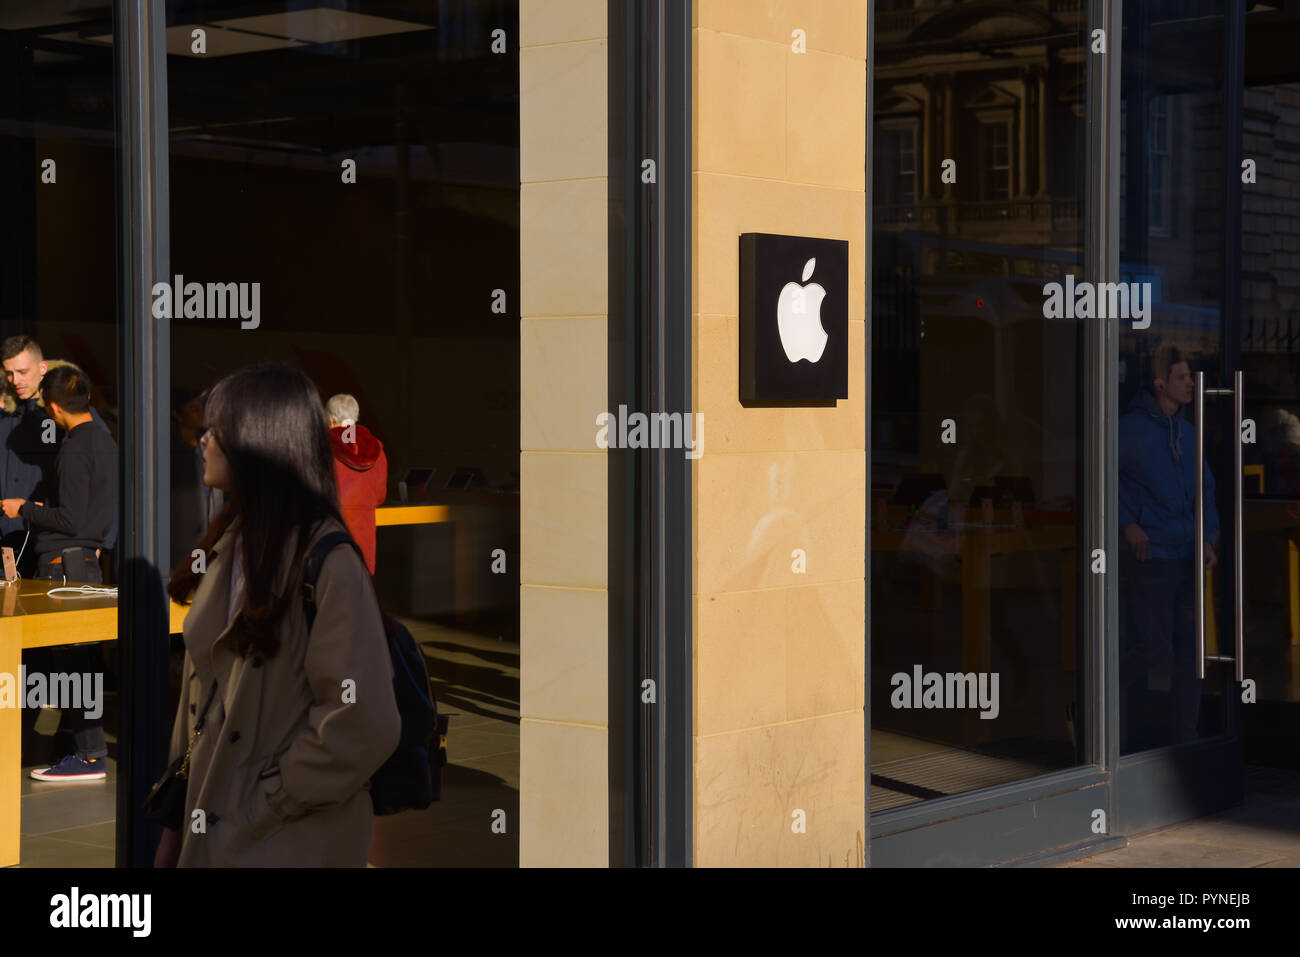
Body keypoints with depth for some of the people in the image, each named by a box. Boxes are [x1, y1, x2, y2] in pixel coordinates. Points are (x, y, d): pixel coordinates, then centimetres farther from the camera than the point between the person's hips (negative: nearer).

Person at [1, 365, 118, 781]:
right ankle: (90, 745, 17)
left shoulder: (75, 450, -17)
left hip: (64, 563, -9)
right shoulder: (105, 441, 11)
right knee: (84, 658, 12)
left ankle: (90, 756, -4)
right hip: (89, 558, 9)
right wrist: (45, 510, 27)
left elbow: (69, 519, -20)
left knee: (73, 659, -6)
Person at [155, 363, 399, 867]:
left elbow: (365, 725, -22)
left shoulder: (327, 561, -17)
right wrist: (177, 825, 8)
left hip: (288, 844, -7)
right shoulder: (227, 547, 7)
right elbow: (198, 689, 10)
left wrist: (262, 803, -14)